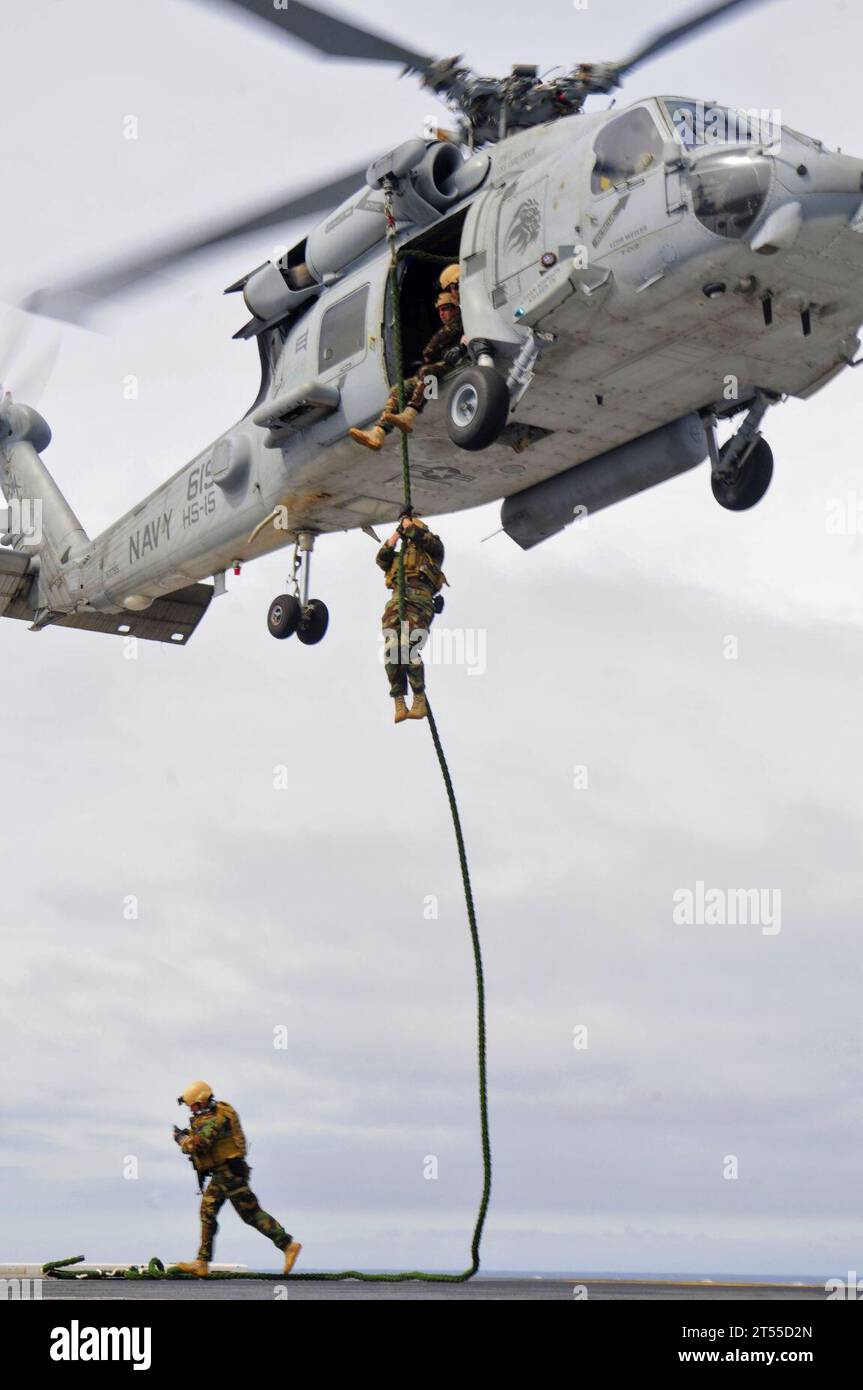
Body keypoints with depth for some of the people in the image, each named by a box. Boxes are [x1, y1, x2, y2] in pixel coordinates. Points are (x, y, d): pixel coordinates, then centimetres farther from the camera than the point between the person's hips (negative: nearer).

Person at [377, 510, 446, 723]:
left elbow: (419, 536, 4)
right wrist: (398, 530, 22)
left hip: (419, 599, -5)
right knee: (391, 650, -15)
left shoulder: (432, 549, 23)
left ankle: (420, 701, -20)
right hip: (396, 600, 5)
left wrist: (406, 521, 19)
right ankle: (399, 704, -21)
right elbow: (382, 557, 20)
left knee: (408, 648, -24)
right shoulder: (399, 557, 37)